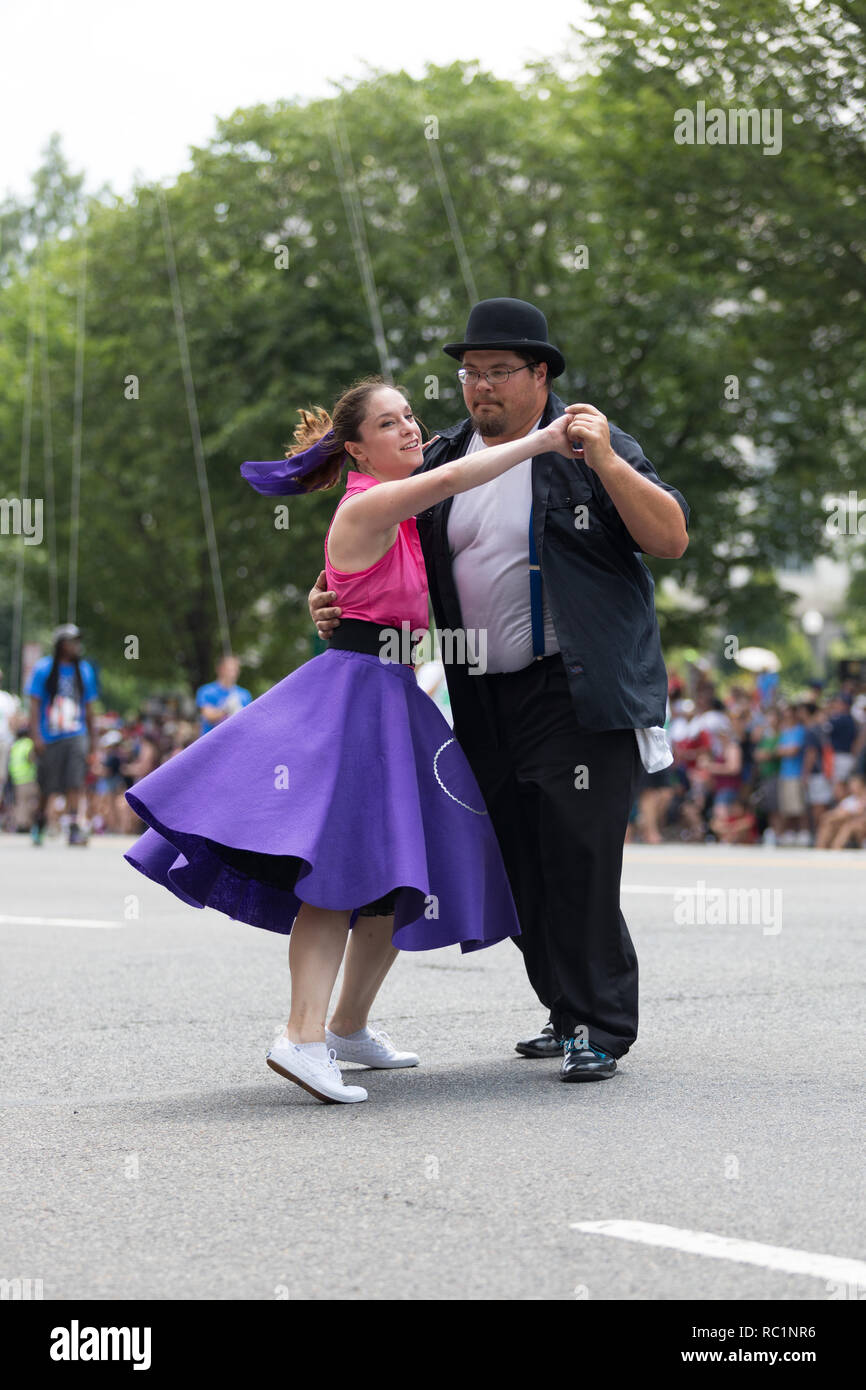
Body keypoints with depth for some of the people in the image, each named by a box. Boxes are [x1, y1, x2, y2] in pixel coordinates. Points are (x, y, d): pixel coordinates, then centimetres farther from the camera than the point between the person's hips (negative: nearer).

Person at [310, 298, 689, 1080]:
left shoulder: (590, 447, -2)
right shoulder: (440, 463, 13)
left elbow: (672, 538, -11)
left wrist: (604, 461, -21)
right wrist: (329, 597, -1)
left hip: (578, 688, -6)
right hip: (485, 700, 6)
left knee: (577, 857, -12)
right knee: (521, 865, 10)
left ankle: (601, 1028, -6)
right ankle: (567, 1013, 23)